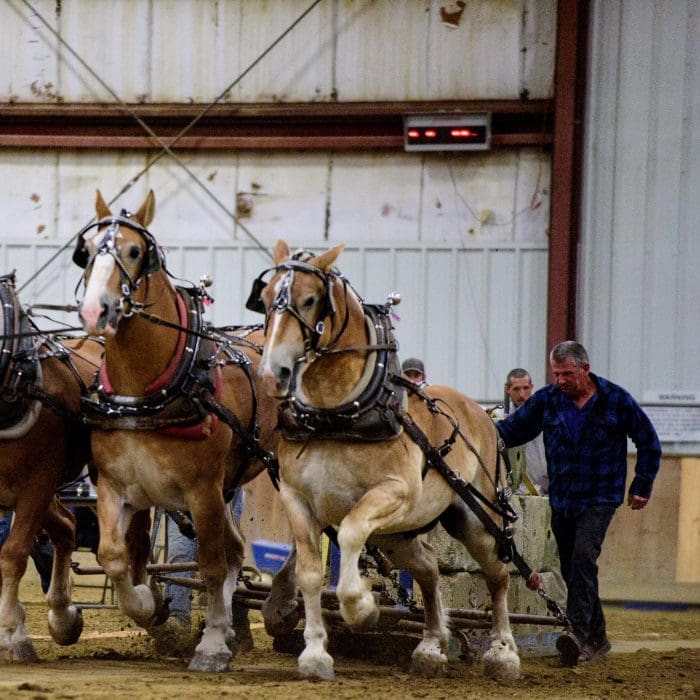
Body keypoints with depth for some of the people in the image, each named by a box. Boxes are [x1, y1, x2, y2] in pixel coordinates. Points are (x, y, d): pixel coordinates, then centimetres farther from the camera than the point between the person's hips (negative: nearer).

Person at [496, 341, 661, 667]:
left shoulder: (616, 401, -5)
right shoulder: (546, 400, 1)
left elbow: (649, 443, 5)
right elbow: (513, 428, 3)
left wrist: (641, 486, 3)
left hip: (599, 499, -4)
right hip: (561, 501, 4)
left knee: (583, 558, -23)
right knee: (571, 570, 8)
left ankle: (580, 634, -33)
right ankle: (597, 637, 22)